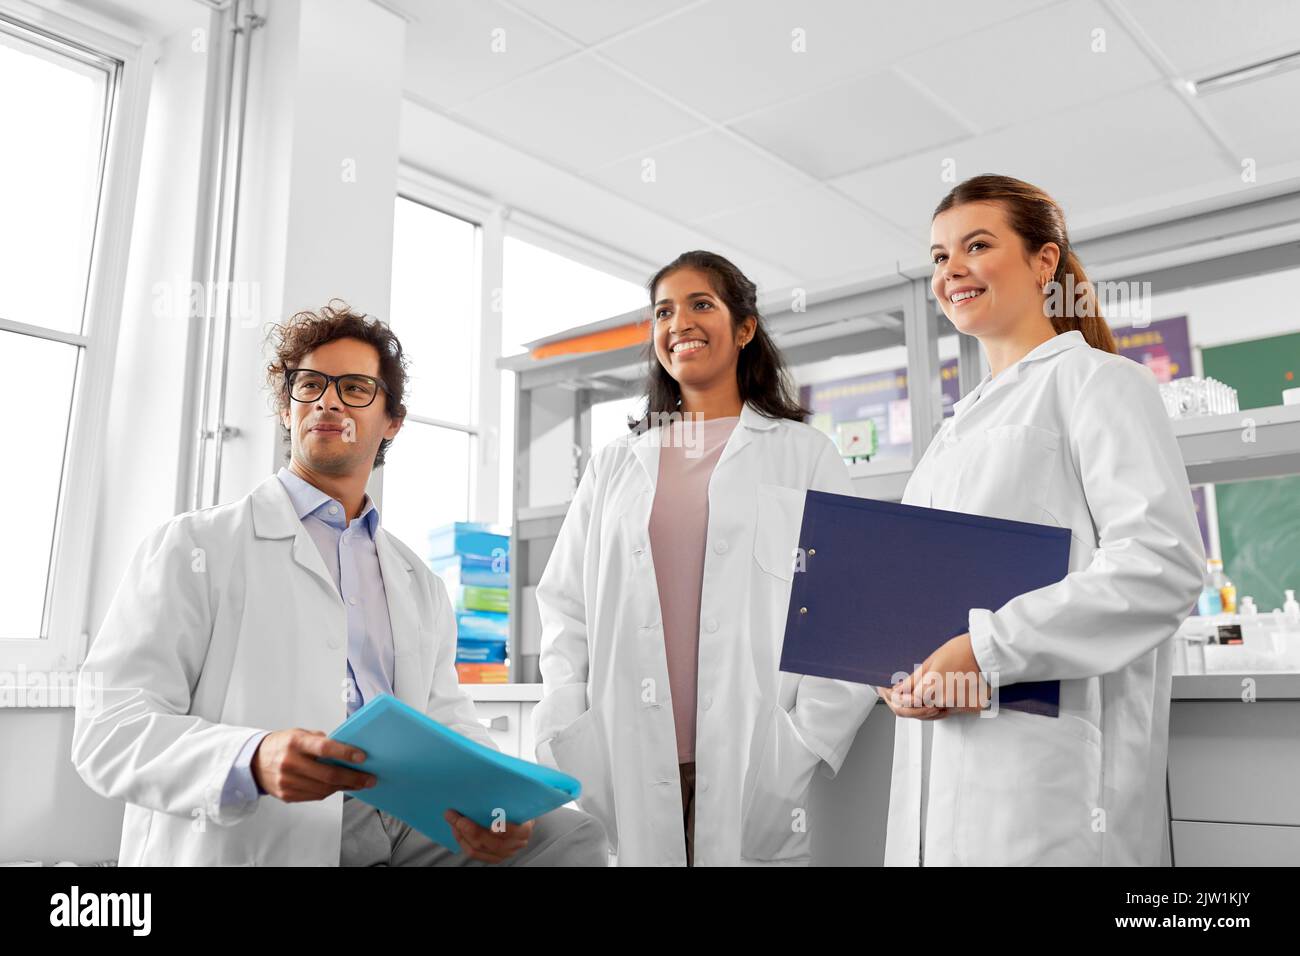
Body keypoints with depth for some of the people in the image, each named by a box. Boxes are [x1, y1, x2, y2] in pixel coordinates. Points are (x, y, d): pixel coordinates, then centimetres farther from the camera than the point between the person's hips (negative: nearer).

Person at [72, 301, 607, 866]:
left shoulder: (423, 589, 23)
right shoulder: (194, 546, 6)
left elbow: (450, 728, 17)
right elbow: (111, 729, -3)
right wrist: (252, 762, -24)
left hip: (407, 825, 5)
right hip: (259, 837, -4)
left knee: (574, 837, -18)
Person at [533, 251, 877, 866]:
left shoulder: (803, 454, 7)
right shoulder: (613, 467, 16)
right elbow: (565, 607, 12)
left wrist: (807, 745, -10)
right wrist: (569, 738, 0)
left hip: (754, 770, -2)